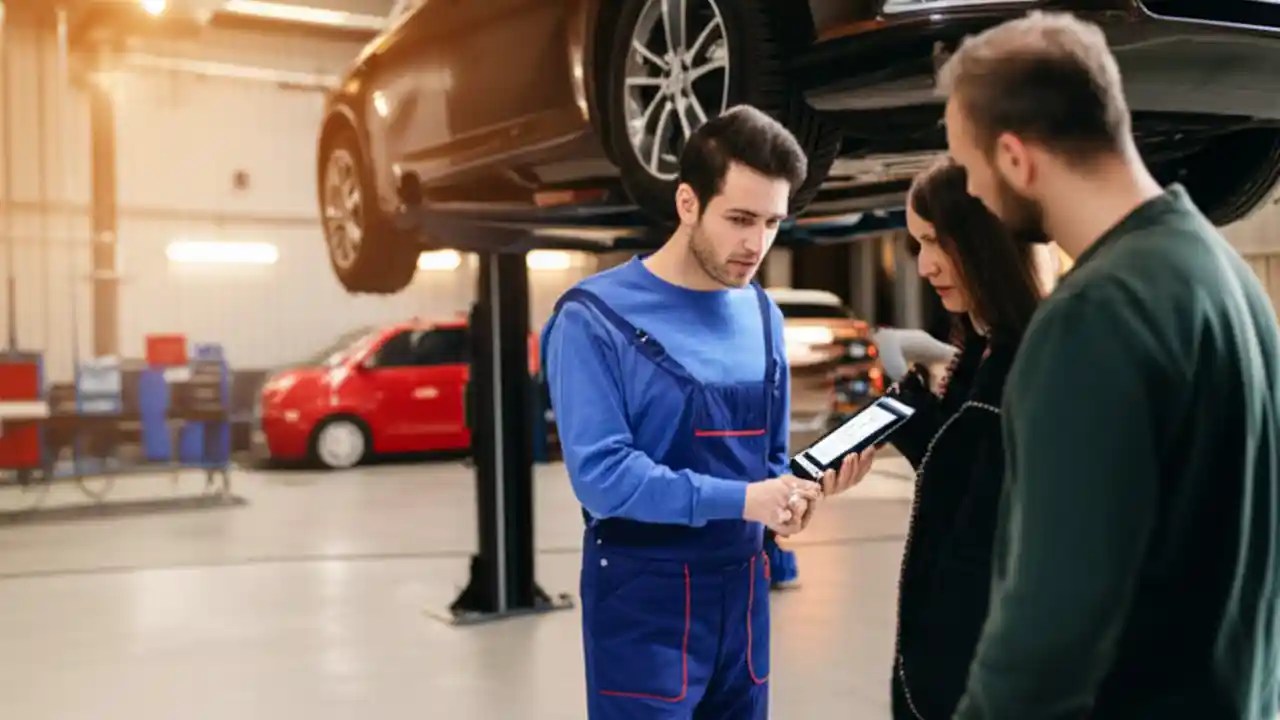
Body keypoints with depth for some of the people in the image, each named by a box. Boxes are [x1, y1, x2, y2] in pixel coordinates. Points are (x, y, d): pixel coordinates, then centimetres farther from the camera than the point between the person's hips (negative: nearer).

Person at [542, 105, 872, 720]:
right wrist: (738, 500, -25)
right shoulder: (596, 318, -13)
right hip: (643, 599, -6)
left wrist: (796, 494, -9)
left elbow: (770, 457, 13)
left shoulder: (762, 317, 6)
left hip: (743, 591, 6)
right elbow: (599, 472, -20)